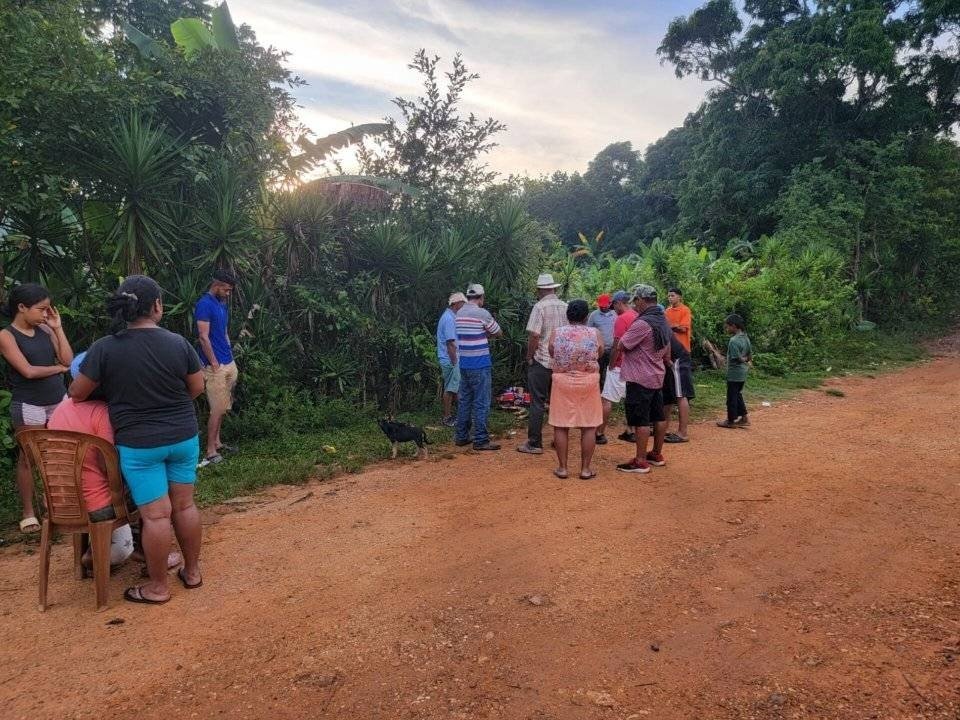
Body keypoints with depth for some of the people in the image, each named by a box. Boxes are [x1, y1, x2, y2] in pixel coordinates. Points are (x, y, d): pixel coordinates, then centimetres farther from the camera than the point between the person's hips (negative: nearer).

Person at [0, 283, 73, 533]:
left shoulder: (45, 330, 7)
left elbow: (68, 359, -1)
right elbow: (28, 371, -15)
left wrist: (57, 327, -2)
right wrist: (58, 368, -1)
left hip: (58, 400, 4)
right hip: (28, 405, -4)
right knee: (28, 458, 4)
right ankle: (28, 512, 15)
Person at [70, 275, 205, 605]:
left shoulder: (105, 348, -12)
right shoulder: (178, 343, -7)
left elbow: (77, 392, -3)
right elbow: (197, 387, 3)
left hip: (139, 444, -2)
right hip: (184, 437, 3)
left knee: (155, 514, 4)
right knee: (184, 505, 14)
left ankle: (157, 587, 18)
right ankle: (192, 571, 28)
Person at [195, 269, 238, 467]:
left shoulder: (222, 304, 14)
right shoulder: (204, 304, -14)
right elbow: (203, 337, -18)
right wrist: (214, 364, -16)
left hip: (228, 364, 9)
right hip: (215, 366, -9)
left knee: (223, 408, 14)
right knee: (218, 409, -6)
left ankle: (216, 443, 24)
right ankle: (210, 452, 1)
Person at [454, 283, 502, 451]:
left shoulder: (459, 313, 9)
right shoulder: (482, 314, -12)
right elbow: (499, 333, 0)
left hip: (463, 363, 7)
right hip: (480, 364, -7)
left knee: (464, 400, 14)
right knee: (481, 403, -2)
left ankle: (461, 436, 19)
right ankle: (481, 440, 0)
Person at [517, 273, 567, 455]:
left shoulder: (540, 306, -12)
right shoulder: (566, 307, 5)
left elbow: (534, 335, -18)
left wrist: (529, 357, -5)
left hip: (541, 361, -5)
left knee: (537, 403, 0)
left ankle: (534, 444, 2)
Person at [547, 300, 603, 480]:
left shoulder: (556, 333, -4)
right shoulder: (596, 334, -4)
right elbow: (600, 355, 10)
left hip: (562, 382, 0)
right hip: (588, 383, 0)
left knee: (561, 426, 9)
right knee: (589, 427, 9)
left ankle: (562, 467, 13)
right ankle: (586, 468, 13)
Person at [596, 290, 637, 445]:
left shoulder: (621, 319, -16)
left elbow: (617, 346, -19)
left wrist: (611, 365, -8)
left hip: (620, 366, -8)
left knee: (606, 400, -3)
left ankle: (600, 434, -1)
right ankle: (630, 432, 20)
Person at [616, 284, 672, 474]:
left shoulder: (642, 323, -21)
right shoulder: (663, 321, 9)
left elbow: (622, 346, -16)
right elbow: (667, 352, 17)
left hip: (640, 379, -9)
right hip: (657, 376, 9)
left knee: (641, 420, -4)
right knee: (658, 417, 16)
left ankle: (640, 461, 2)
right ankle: (657, 454, 28)